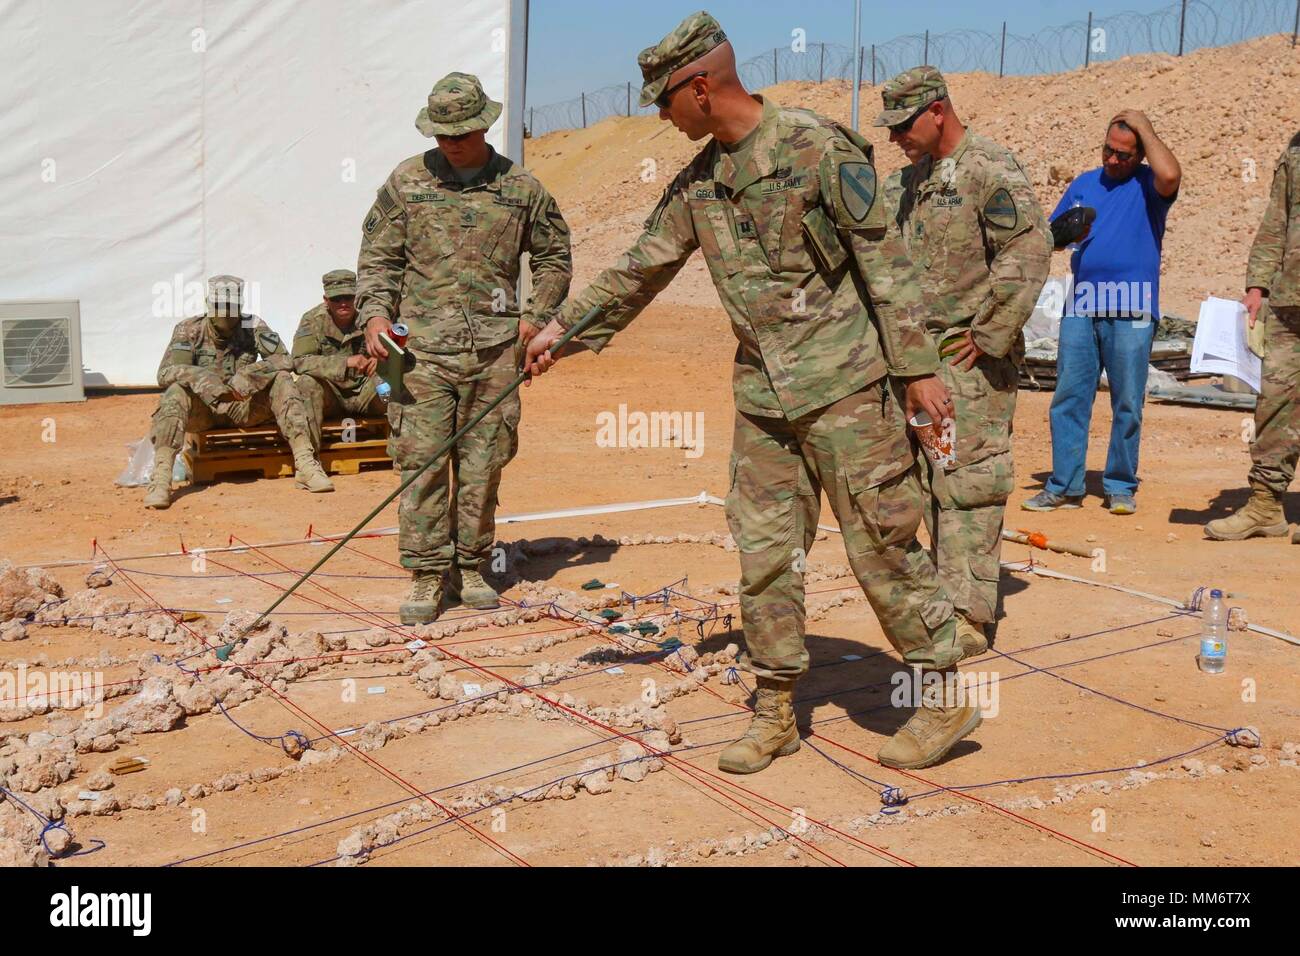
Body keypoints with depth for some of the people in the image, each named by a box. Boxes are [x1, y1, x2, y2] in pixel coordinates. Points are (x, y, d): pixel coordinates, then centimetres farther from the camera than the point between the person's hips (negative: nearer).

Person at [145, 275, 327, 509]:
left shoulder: (253, 327, -2)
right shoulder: (189, 330, -5)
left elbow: (284, 360, -14)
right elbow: (165, 373, -16)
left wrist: (248, 374, -30)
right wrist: (201, 378, -36)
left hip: (243, 407, 1)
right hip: (202, 410, -1)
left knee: (282, 380, -21)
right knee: (176, 391, -31)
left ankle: (305, 464, -29)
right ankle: (160, 479, -39)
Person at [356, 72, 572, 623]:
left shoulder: (520, 188, 8)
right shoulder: (407, 181, 6)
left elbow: (555, 256, 19)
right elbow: (377, 257, 8)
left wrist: (537, 317, 7)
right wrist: (375, 314, -8)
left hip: (494, 349, 1)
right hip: (423, 347, -1)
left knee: (483, 463, 5)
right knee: (421, 463, -4)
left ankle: (470, 569, 18)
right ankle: (426, 577, 4)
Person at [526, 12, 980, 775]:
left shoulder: (818, 148, -11)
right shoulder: (699, 181, 10)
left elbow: (885, 261, -11)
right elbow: (642, 268, 20)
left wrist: (918, 367, -13)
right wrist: (564, 327, 22)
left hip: (845, 385, -6)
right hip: (763, 395, 6)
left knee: (883, 545, -1)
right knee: (765, 554, 6)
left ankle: (944, 700, 13)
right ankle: (776, 711, 18)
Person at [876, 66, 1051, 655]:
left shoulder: (989, 169, -11)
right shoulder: (906, 181, 15)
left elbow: (1031, 249, -20)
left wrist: (988, 335, -18)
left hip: (972, 356, -9)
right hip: (919, 352, 9)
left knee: (967, 484, -8)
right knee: (932, 481, 13)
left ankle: (968, 621, -3)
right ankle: (948, 597, 23)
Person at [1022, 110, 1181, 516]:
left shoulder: (1148, 184, 3)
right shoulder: (1083, 183, 16)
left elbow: (1170, 175, -21)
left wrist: (1145, 128, -8)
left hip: (1131, 313, -4)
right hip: (1080, 308, 4)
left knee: (1127, 404, 3)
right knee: (1069, 399, 1)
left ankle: (1120, 487, 13)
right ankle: (1064, 486, 7)